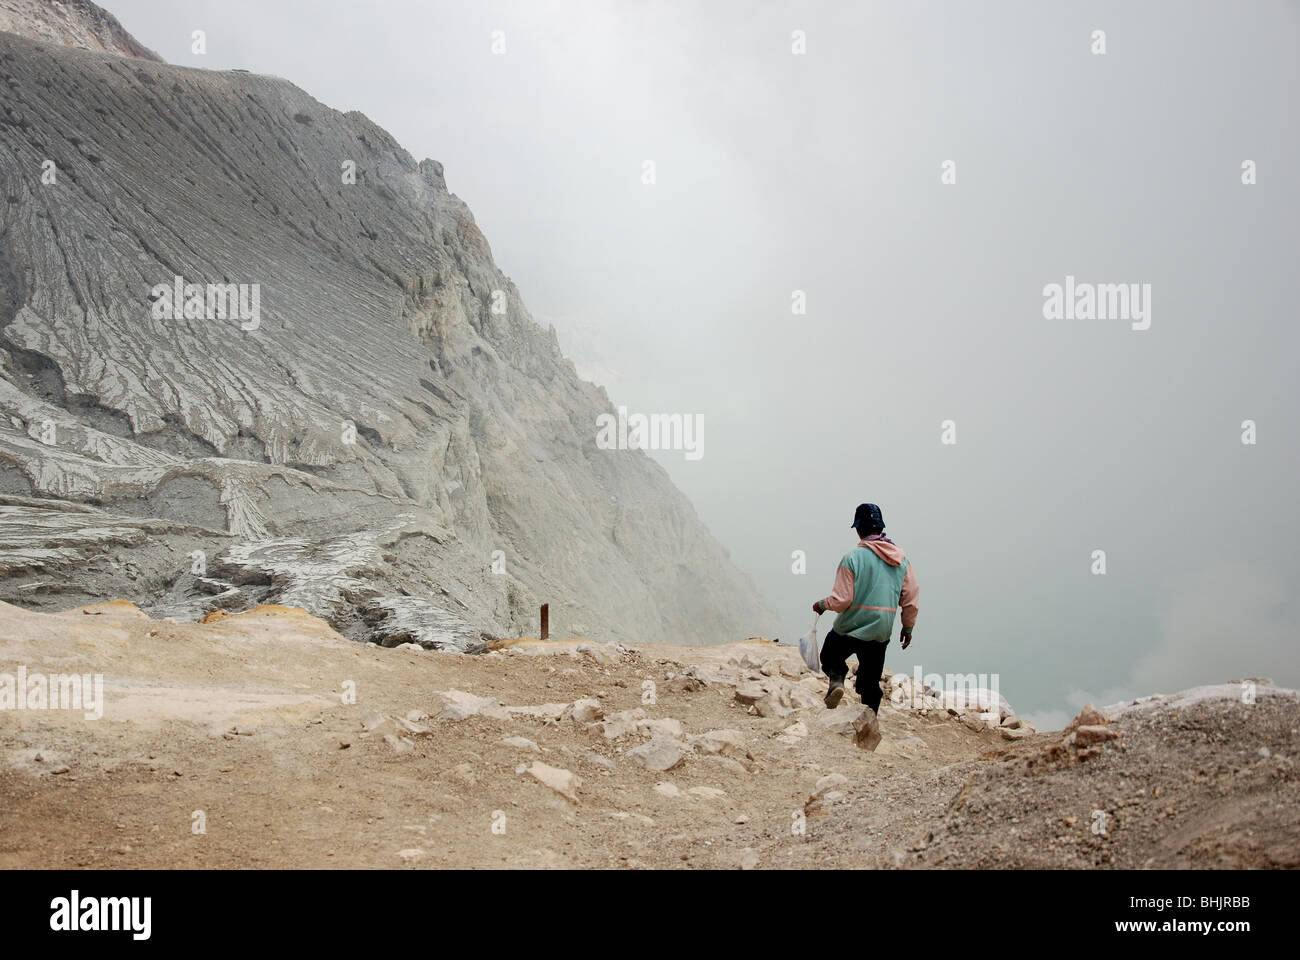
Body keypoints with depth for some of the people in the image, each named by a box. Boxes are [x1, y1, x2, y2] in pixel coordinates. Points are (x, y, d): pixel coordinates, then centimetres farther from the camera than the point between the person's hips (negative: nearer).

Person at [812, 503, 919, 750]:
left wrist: (822, 605, 6)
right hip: (881, 632, 4)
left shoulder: (853, 557, -14)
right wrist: (908, 628, 19)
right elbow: (911, 599, 5)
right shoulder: (901, 559, 2)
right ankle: (870, 713, -7)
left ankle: (836, 679, -4)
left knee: (830, 657, 24)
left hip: (849, 627, -4)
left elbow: (841, 600, -14)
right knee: (870, 680, 15)